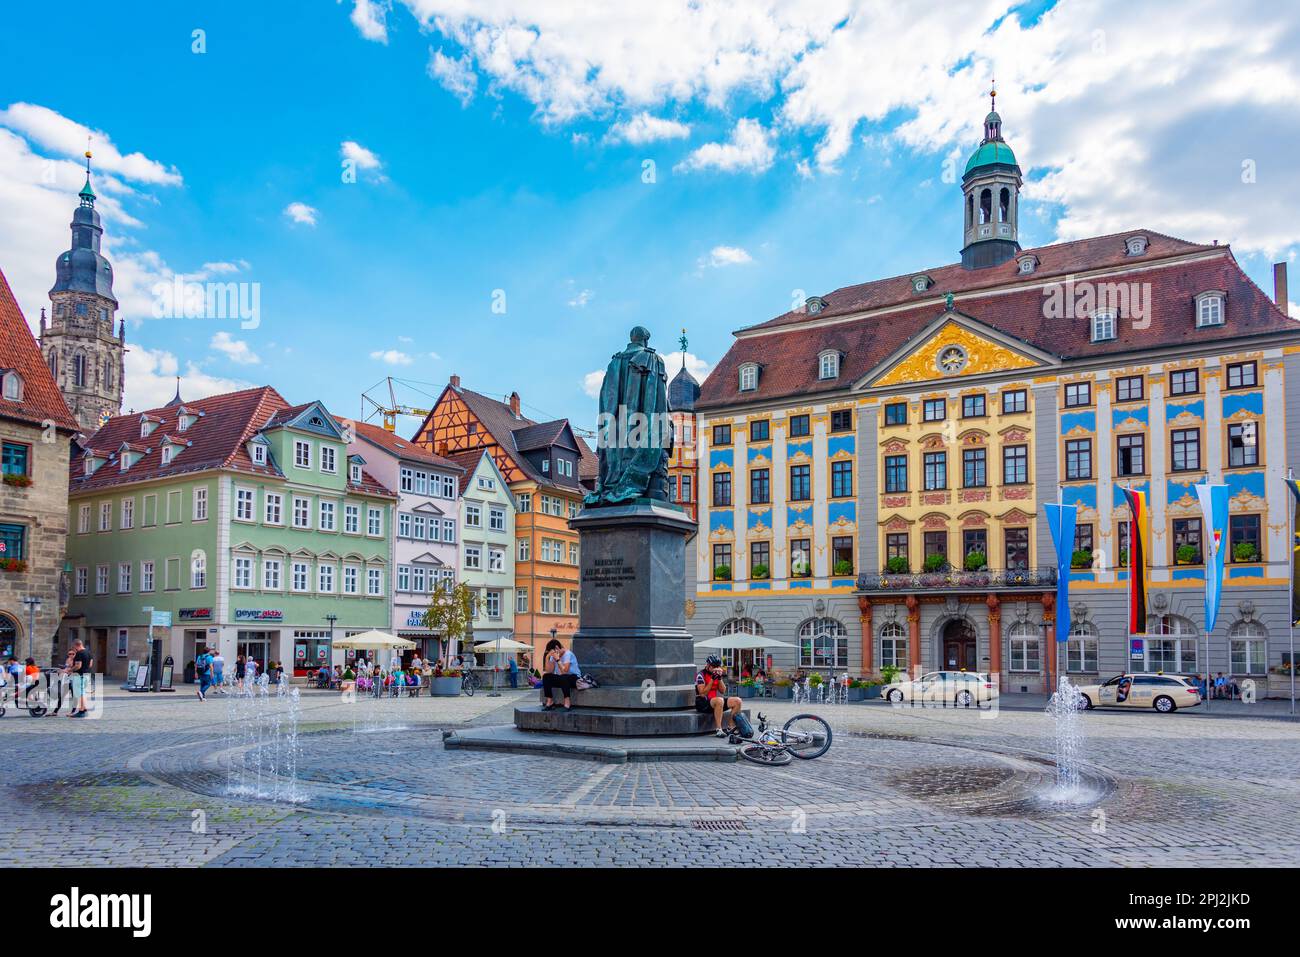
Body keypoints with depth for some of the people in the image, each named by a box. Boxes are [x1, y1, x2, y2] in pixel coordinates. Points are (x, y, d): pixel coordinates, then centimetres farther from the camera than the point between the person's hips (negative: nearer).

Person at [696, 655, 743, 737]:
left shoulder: (717, 674, 12)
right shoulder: (701, 674, -10)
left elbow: (723, 691, 7)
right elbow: (703, 694, -19)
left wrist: (720, 678, -8)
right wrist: (712, 679, -21)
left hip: (714, 701, 8)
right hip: (702, 703, -8)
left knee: (737, 701, -8)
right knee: (719, 700, -38)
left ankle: (730, 728, -5)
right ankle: (718, 729, -34)